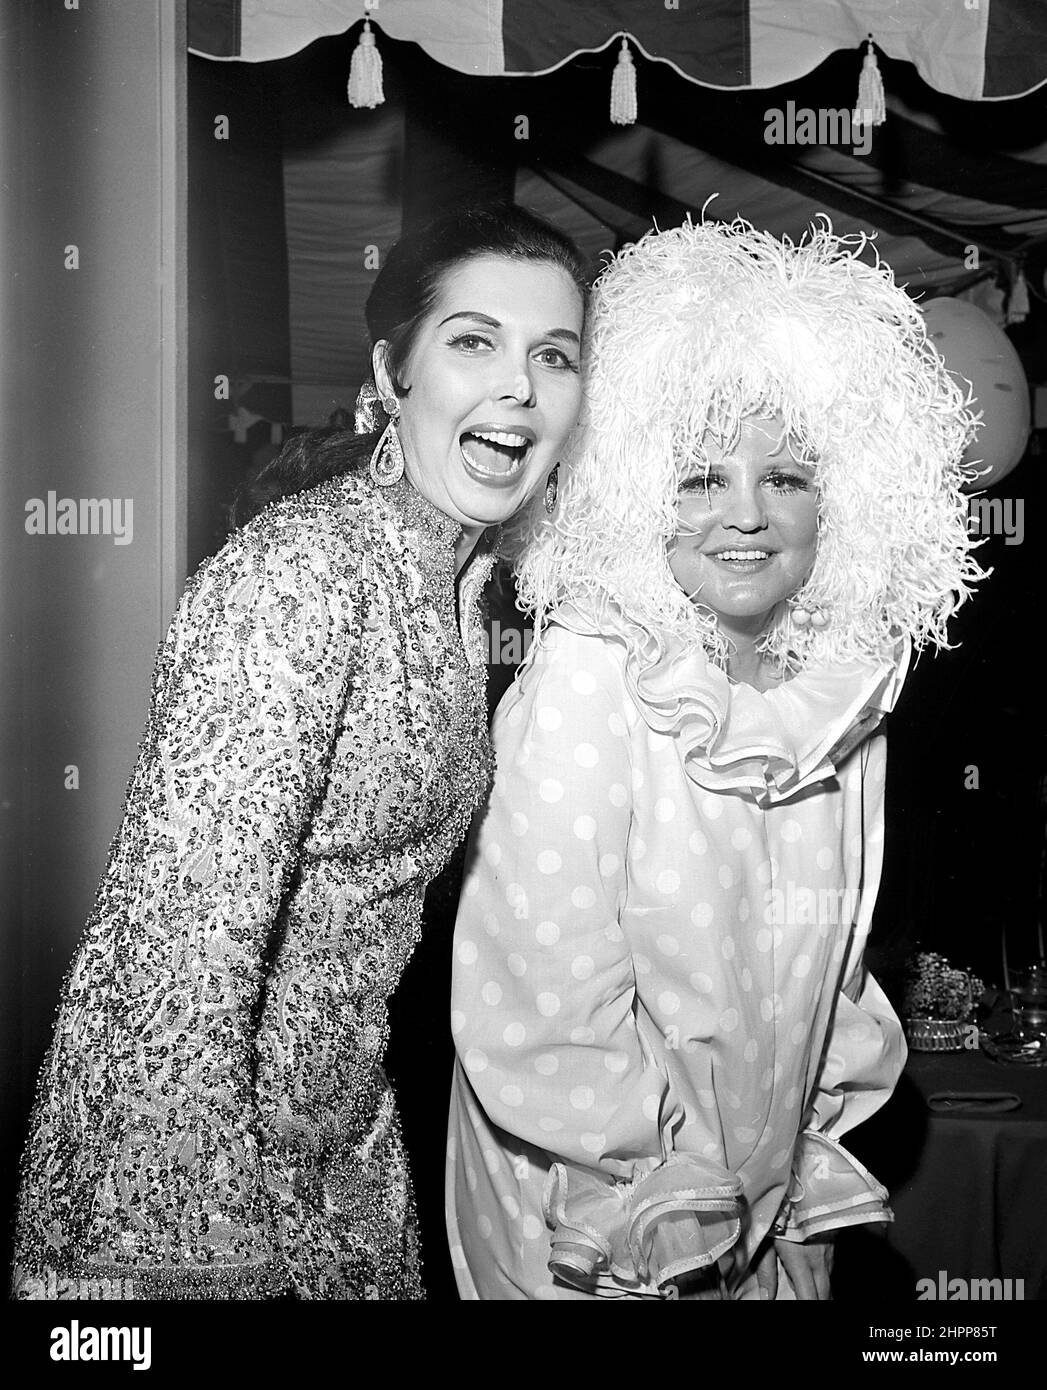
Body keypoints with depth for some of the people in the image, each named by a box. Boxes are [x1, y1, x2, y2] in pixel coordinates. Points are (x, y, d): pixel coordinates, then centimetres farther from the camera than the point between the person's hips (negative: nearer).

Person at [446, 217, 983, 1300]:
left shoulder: (847, 684, -3)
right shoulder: (587, 680, -20)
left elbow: (828, 960, 9)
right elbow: (537, 1013, -21)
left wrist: (811, 1156, 6)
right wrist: (671, 1202, -14)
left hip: (774, 1210, 5)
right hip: (589, 1228, -5)